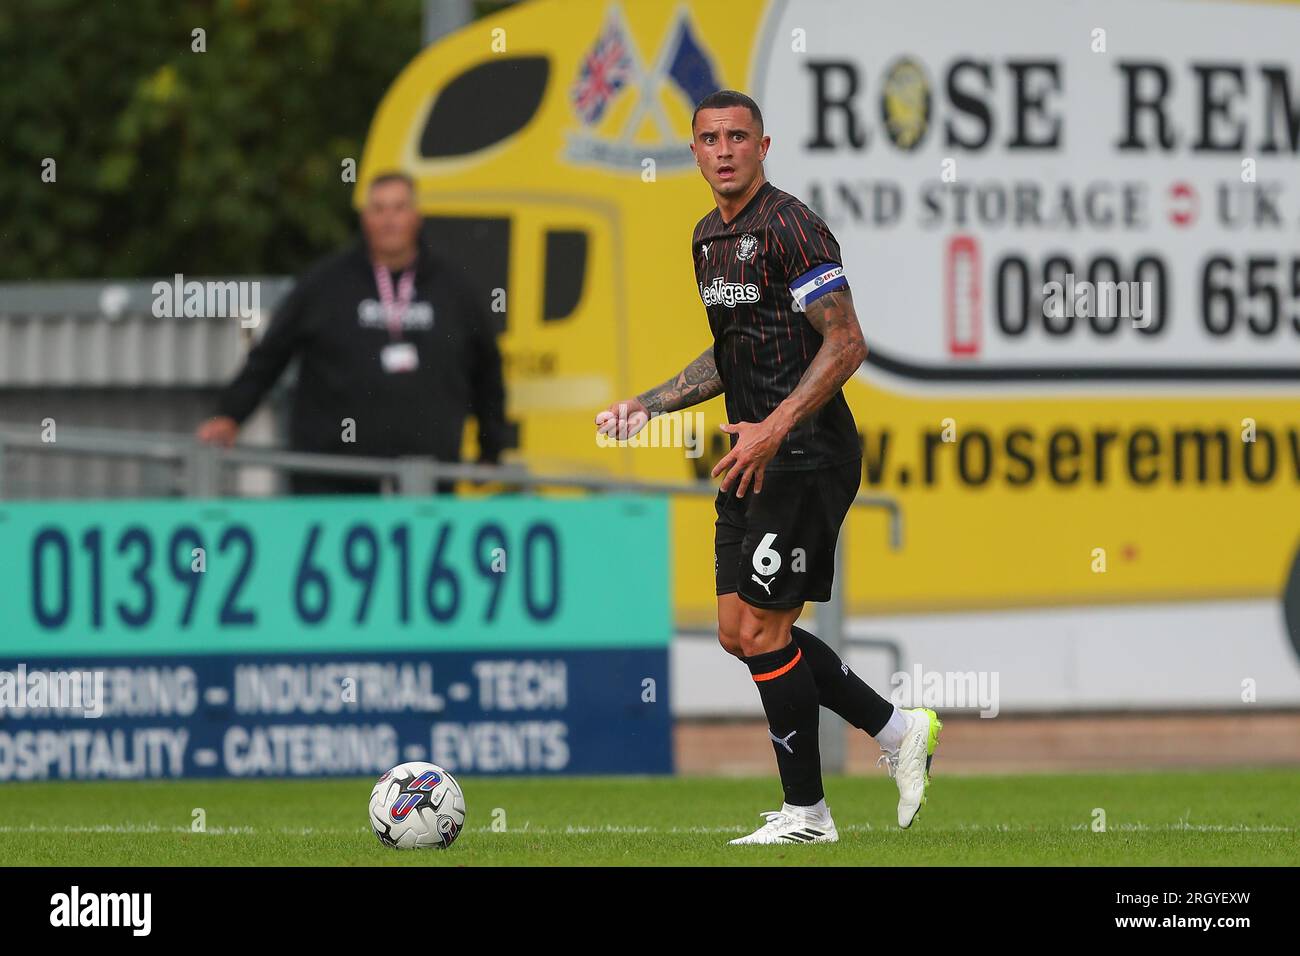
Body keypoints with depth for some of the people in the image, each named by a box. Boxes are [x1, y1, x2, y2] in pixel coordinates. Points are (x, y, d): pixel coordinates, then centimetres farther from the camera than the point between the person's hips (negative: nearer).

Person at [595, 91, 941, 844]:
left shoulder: (791, 229, -14)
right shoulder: (709, 237, 14)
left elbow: (846, 345, -18)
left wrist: (774, 428, -23)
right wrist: (649, 404, 16)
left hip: (806, 452, -10)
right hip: (756, 452, 10)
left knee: (762, 629, -8)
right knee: (739, 629, 9)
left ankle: (806, 812, 2)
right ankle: (898, 731, 20)